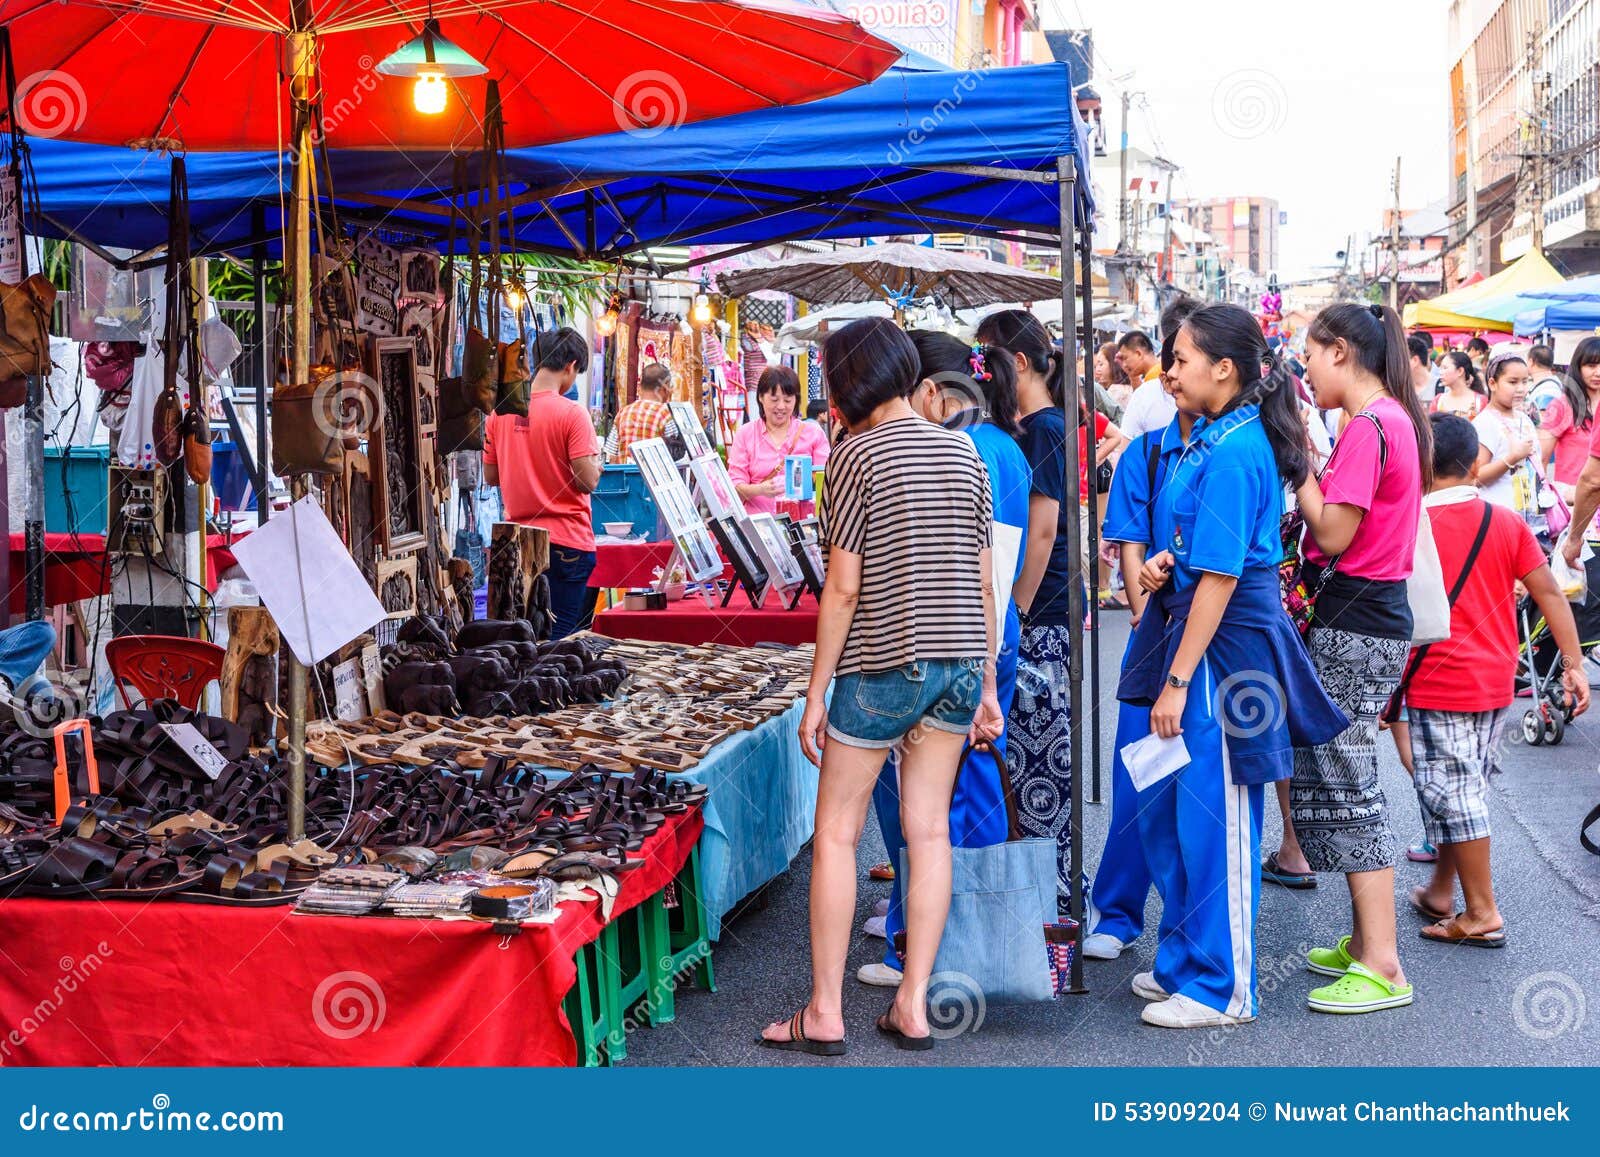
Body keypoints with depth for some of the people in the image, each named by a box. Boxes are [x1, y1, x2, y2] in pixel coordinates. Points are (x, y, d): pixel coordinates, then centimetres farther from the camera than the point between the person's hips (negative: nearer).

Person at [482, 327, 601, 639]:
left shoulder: (500, 411, 3)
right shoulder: (571, 413, -13)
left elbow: (490, 477, 10)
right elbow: (588, 481, -16)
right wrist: (595, 462, 4)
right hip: (567, 542, -5)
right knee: (560, 637, 0)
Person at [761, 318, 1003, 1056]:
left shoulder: (857, 456, -9)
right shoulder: (964, 453, 9)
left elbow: (842, 588, -12)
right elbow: (983, 582, 9)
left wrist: (816, 694, -6)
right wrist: (987, 687, 15)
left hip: (881, 668, -6)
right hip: (958, 663, 6)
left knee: (836, 834, 4)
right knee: (929, 831, 9)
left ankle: (824, 1013, 9)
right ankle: (913, 1006, 13)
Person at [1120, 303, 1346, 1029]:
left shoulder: (1233, 452, -17)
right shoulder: (1213, 439, 13)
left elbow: (1220, 575, -20)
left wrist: (1179, 679, -19)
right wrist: (1158, 567, 1)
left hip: (1225, 644, -10)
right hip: (1190, 629, 10)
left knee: (1212, 818, 0)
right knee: (1161, 808, 16)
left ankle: (1222, 988, 13)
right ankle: (1183, 960, 30)